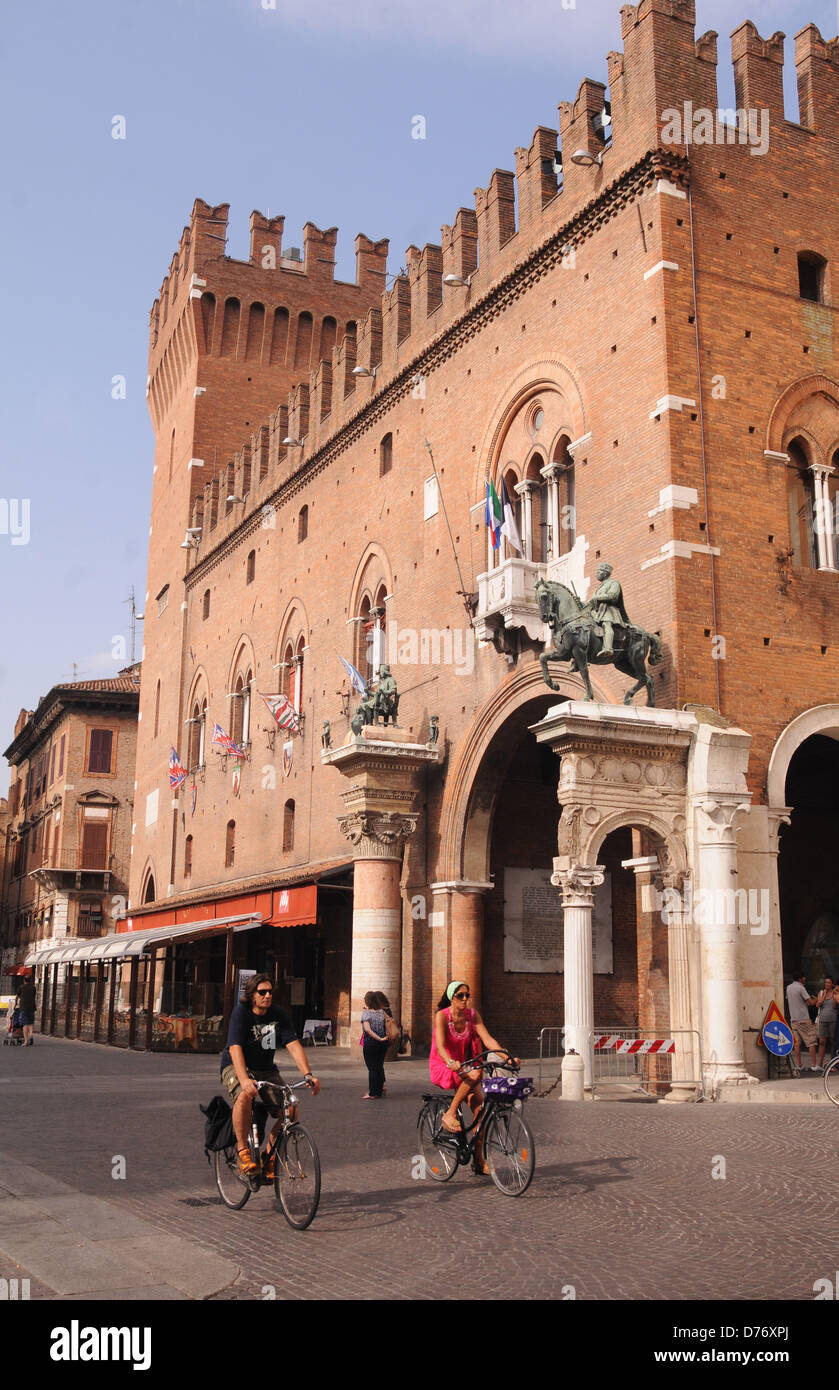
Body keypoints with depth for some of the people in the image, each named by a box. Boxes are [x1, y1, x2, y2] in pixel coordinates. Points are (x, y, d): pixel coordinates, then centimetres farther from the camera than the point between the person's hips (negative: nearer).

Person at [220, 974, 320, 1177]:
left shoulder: (279, 1015, -5)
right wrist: (244, 1079, -45)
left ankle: (269, 1156, 3)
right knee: (245, 1095, -37)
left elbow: (293, 1045, -12)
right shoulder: (241, 1013, -16)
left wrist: (307, 1075, -28)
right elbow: (235, 1048, -29)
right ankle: (243, 1151, -23)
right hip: (235, 1067, -4)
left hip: (265, 1069, 4)